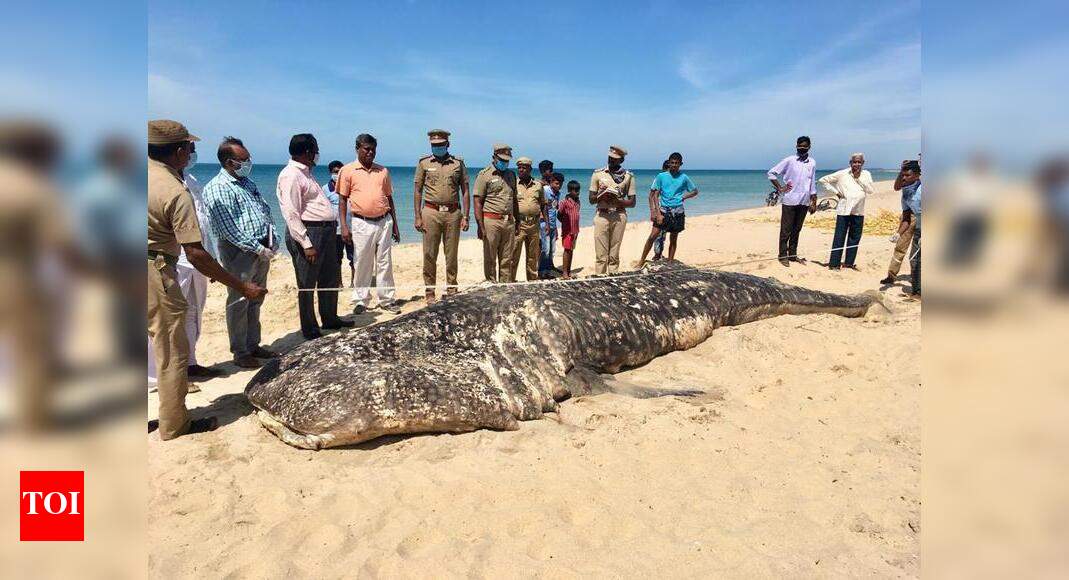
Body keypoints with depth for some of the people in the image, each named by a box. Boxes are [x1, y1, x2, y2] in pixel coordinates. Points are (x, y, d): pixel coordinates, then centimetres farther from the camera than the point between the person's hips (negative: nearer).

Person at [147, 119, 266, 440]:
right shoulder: (177, 192, -17)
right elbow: (196, 254, -19)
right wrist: (242, 286, -14)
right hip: (154, 272, -8)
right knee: (172, 351, 5)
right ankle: (174, 424, 16)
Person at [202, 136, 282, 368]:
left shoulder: (248, 182, 13)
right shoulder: (216, 189, -12)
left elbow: (266, 210, 19)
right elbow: (228, 229, -18)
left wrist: (272, 239, 5)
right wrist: (258, 248, -18)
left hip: (262, 250, 8)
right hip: (239, 252, -8)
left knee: (255, 301, 15)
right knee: (239, 303, 1)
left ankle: (253, 345, 26)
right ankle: (240, 353, 11)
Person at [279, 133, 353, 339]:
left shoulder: (306, 173, 17)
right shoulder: (290, 175, -13)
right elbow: (291, 214, -19)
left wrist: (332, 227, 15)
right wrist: (307, 244, -23)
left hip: (325, 232, 10)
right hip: (309, 233, -10)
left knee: (330, 279, 19)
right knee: (307, 285, 2)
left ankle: (330, 319, 35)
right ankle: (310, 330, 13)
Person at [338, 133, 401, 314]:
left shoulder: (383, 171, 11)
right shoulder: (348, 171, 1)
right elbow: (343, 199, 2)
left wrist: (395, 225, 13)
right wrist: (344, 226, -5)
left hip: (384, 221, 3)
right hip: (362, 223, -3)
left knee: (385, 263, 6)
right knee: (362, 264, 4)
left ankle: (387, 300, 14)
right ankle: (361, 301, 15)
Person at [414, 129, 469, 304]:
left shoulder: (458, 163, 8)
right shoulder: (424, 163, 7)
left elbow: (465, 191, 8)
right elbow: (417, 191, 6)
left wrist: (465, 217, 0)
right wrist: (418, 217, -2)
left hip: (453, 213, 1)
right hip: (431, 212, -1)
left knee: (452, 255, 6)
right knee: (429, 255, 1)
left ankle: (452, 290, 17)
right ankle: (429, 292, 10)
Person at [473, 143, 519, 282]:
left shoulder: (511, 175, 16)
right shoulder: (484, 175, -3)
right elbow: (478, 202, -8)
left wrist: (517, 221, 18)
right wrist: (480, 226, -15)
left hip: (509, 222, 6)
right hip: (491, 221, -5)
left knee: (507, 260, 9)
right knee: (490, 260, 1)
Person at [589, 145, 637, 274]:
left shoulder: (628, 176, 5)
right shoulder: (598, 174, 6)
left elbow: (632, 202, 4)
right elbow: (591, 199, 6)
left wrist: (617, 201, -13)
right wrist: (601, 195, -16)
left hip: (619, 216, 0)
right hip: (602, 215, 0)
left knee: (614, 255, 4)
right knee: (601, 254, -4)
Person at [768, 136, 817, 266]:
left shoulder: (812, 163, 8)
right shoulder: (789, 160, -4)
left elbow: (812, 184, 14)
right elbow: (771, 173, -2)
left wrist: (814, 202, 11)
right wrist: (780, 189, -6)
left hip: (804, 202, 4)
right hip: (789, 201, -4)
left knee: (796, 230, 11)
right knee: (786, 230, -1)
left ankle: (793, 254, 19)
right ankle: (783, 256, 6)